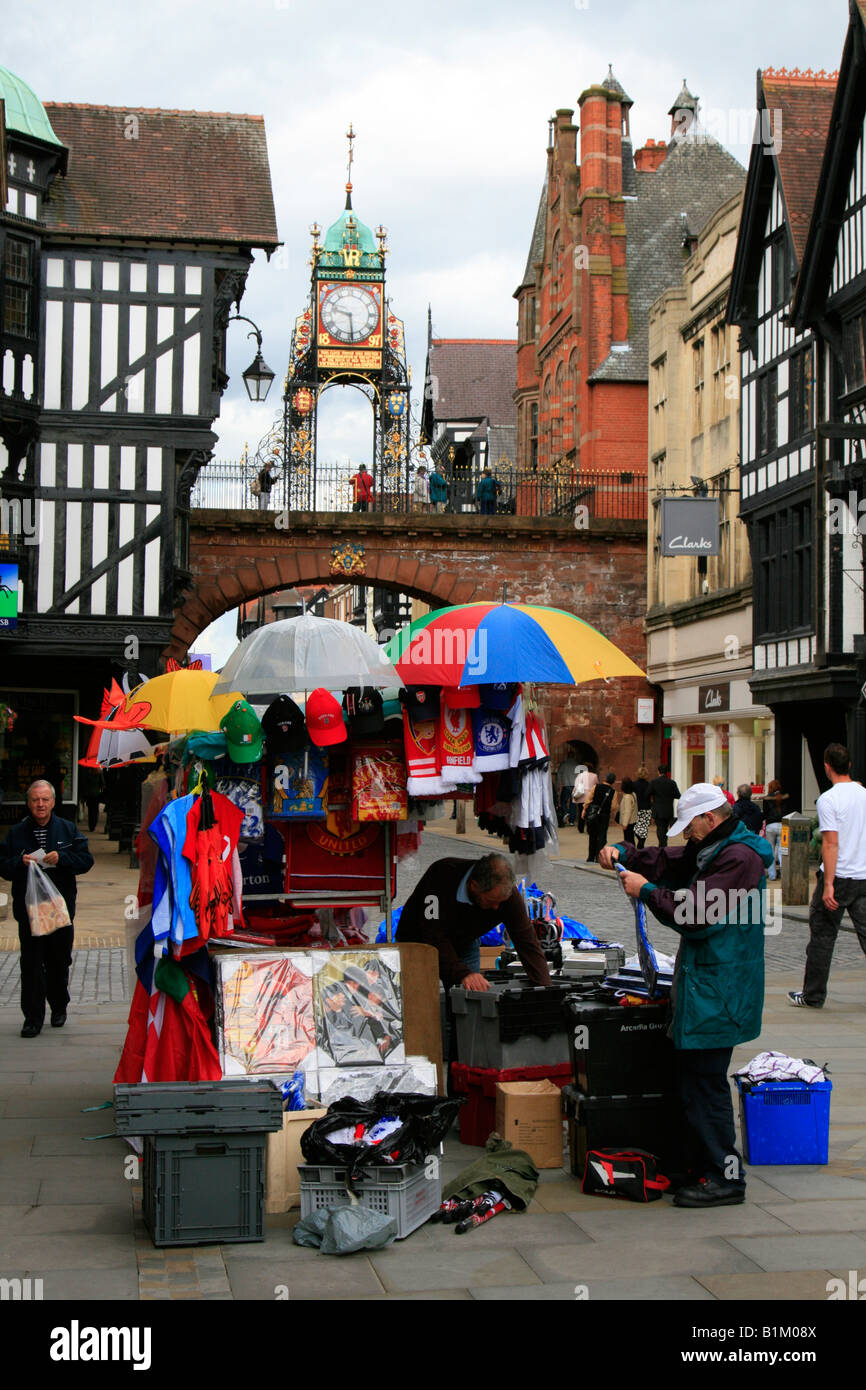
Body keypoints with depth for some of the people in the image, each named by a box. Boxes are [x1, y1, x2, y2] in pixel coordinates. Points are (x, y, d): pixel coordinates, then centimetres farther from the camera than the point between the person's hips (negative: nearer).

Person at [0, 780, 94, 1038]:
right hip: (28, 908, -1)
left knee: (60, 962, 10)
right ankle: (33, 1017, 1)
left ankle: (59, 1007, 29)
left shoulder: (68, 830, 5)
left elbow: (86, 860, 0)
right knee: (31, 963, -3)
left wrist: (61, 859, -16)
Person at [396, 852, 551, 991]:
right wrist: (463, 974, -50)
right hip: (418, 943, -3)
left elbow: (527, 942, -23)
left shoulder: (507, 892, -26)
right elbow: (433, 935, -39)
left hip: (464, 945, 3)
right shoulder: (442, 876, -38)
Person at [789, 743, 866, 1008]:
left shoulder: (828, 800, -12)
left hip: (839, 877, -5)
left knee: (822, 936, 7)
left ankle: (813, 996, 15)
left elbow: (831, 843, -17)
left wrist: (828, 885, -17)